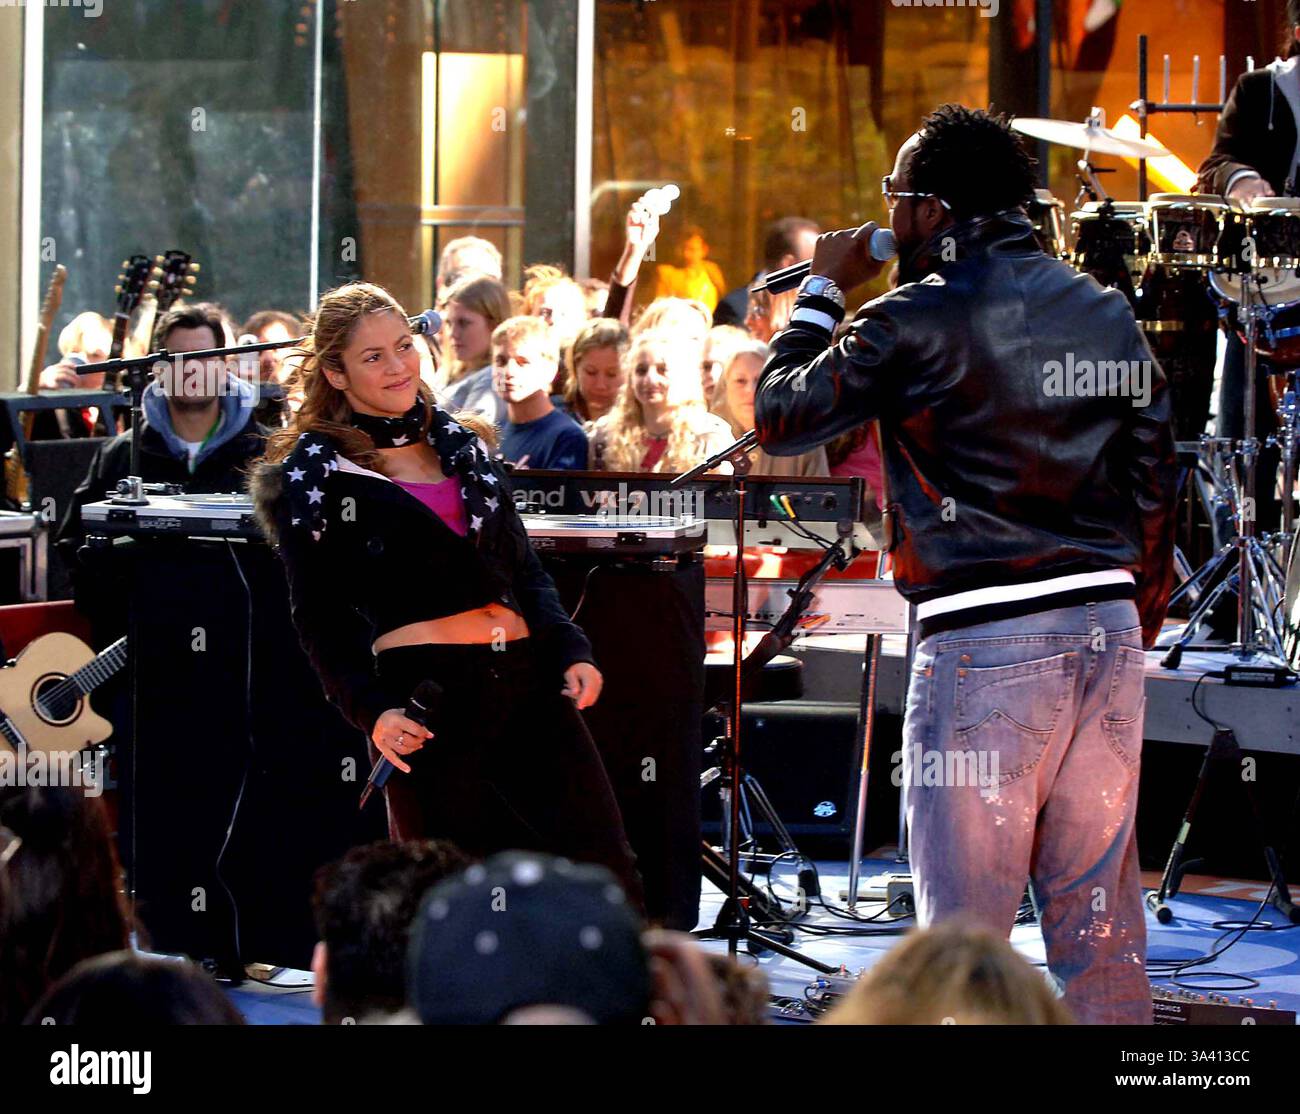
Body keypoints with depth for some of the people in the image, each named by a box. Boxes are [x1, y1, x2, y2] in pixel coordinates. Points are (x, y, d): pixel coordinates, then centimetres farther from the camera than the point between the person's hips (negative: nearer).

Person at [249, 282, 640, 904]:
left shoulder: (460, 444, 19)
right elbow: (319, 615, 0)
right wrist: (371, 711, -14)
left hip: (527, 677, 5)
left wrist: (571, 651, 5)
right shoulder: (314, 473, 3)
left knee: (607, 874, -3)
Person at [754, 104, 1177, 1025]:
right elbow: (1156, 490, 14)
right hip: (1107, 627, 6)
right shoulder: (1108, 312, 12)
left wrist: (824, 293, 13)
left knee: (966, 929, -1)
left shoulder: (918, 320, -8)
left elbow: (780, 419, 1)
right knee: (1102, 920, 10)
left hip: (986, 645, -6)